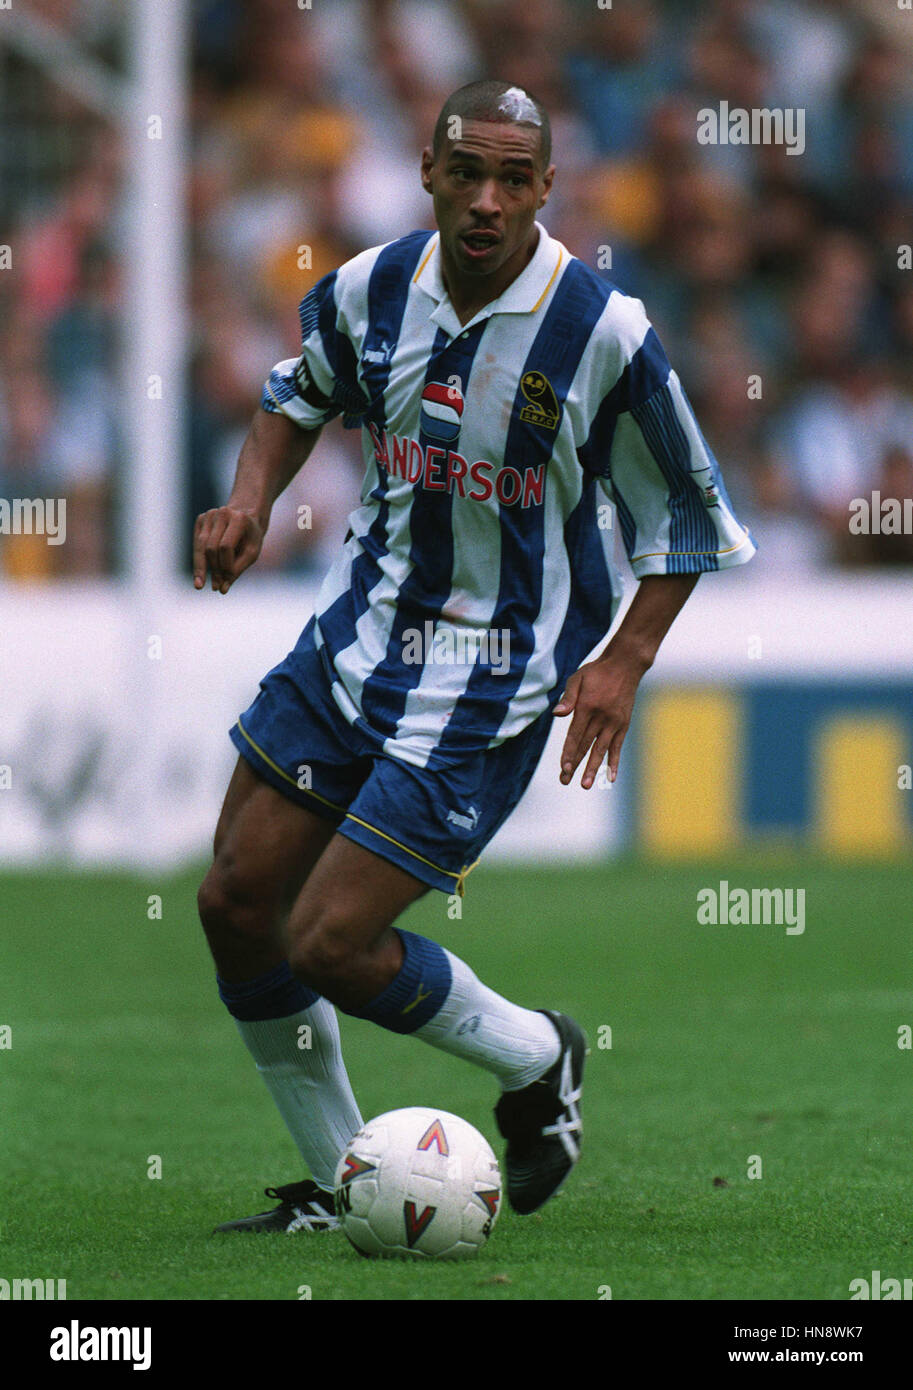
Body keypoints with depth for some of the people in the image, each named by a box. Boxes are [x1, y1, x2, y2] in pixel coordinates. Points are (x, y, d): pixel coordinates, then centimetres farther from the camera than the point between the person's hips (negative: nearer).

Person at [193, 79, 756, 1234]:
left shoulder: (603, 332, -19)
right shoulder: (370, 290, -6)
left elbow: (686, 513, -6)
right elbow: (300, 396, 18)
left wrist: (623, 664, -13)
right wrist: (251, 501, -1)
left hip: (491, 684, -6)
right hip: (359, 634, 6)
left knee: (329, 944, -11)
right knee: (236, 900, 2)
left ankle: (535, 1060, 17)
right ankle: (337, 1187, 18)